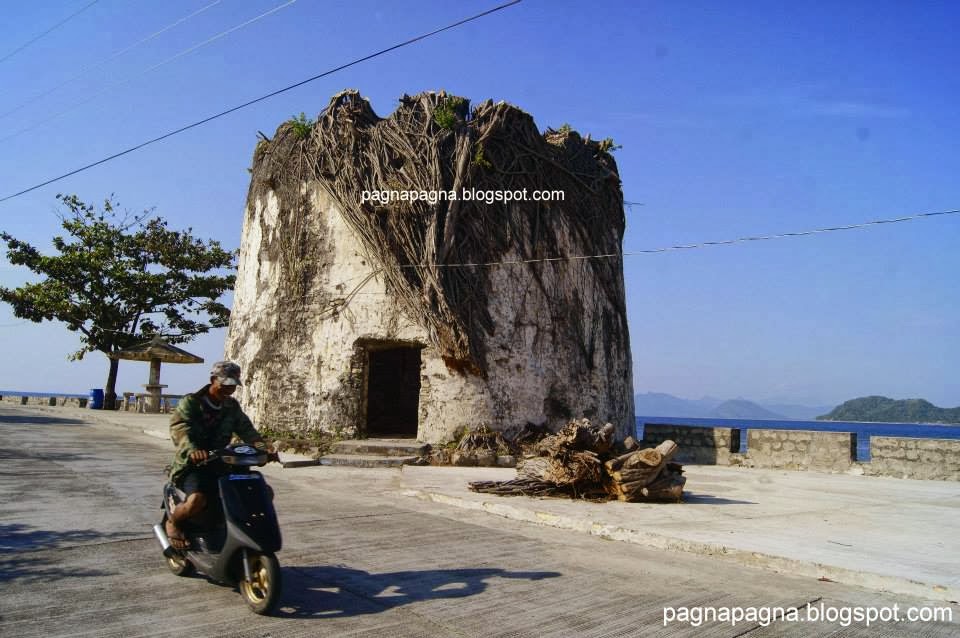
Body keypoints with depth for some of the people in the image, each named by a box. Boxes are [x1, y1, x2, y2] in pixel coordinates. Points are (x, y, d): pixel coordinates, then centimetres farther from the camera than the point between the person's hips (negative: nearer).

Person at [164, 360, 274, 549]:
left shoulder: (232, 407, 12)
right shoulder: (191, 402, -6)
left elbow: (247, 429, 2)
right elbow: (179, 426, -22)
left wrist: (263, 448, -20)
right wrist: (192, 450, -43)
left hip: (220, 464, 6)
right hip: (191, 465, -6)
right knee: (197, 500, -35)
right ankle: (173, 522, -1)